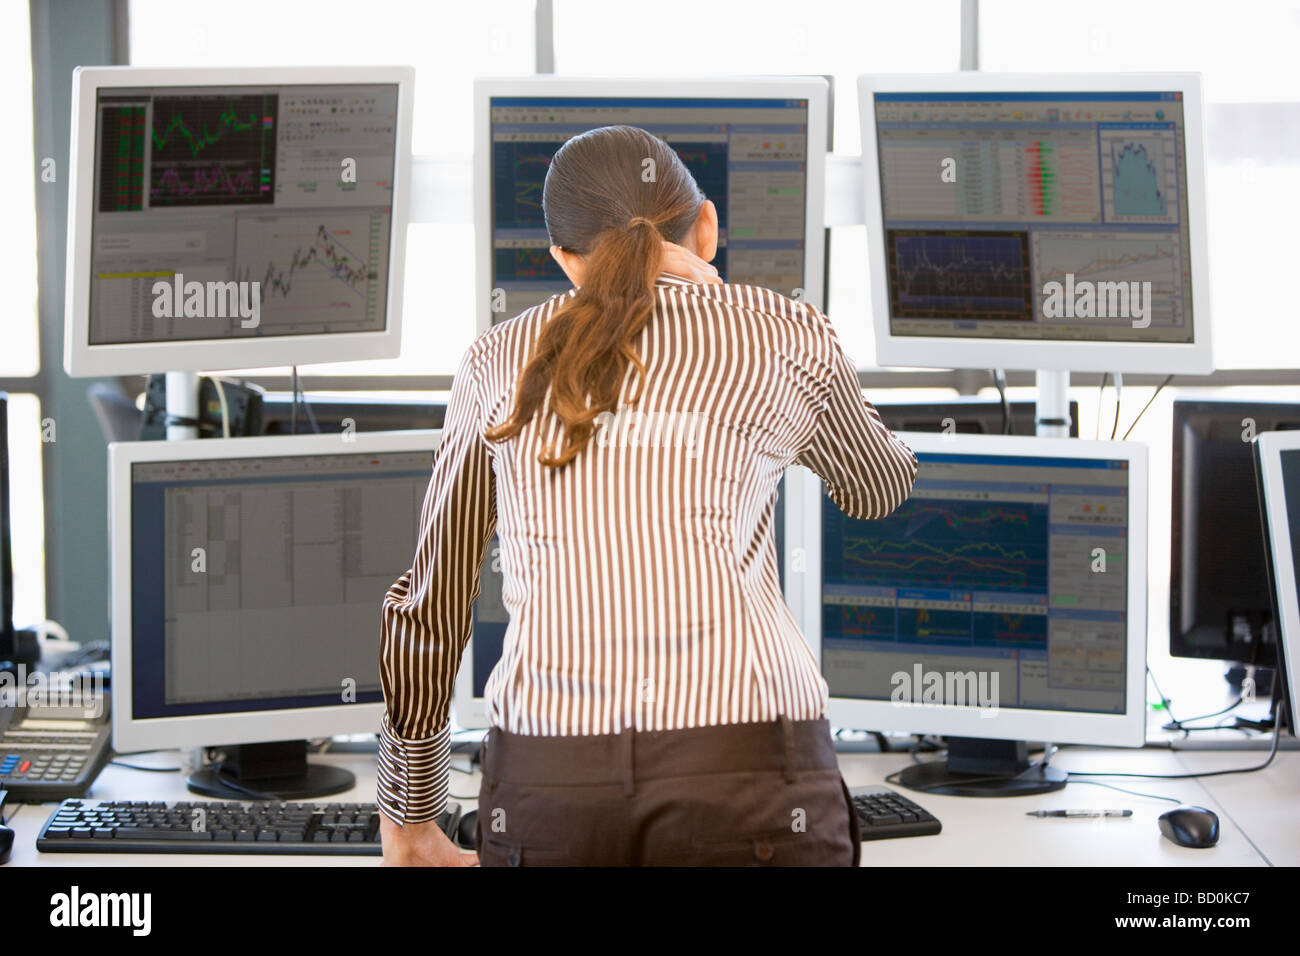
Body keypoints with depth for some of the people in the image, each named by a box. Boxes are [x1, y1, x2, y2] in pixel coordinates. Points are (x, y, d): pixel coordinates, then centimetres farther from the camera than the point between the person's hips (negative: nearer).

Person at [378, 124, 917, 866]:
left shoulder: (502, 363, 19)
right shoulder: (784, 335, 12)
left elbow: (429, 604, 25)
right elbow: (878, 488, 32)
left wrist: (408, 823, 36)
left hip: (552, 792, 3)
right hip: (746, 781, -2)